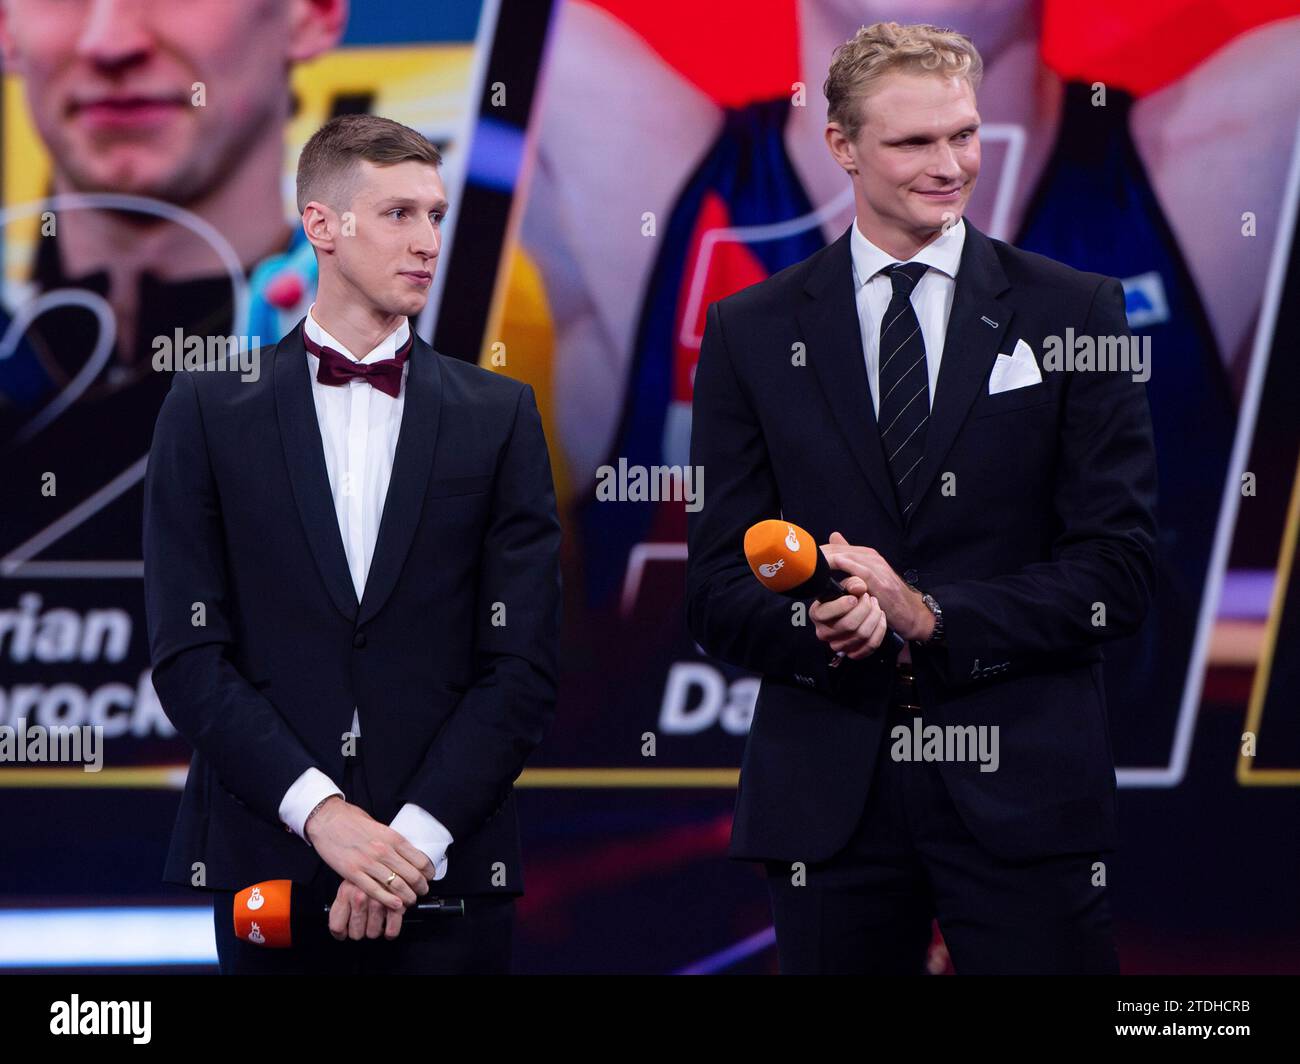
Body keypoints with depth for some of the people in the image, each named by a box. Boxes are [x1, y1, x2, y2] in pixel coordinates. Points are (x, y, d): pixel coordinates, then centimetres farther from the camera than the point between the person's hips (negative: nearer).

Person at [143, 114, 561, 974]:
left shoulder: (500, 416, 7)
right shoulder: (210, 411, 5)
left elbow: (524, 667, 1)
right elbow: (189, 654, -2)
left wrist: (413, 837, -10)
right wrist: (320, 812, -13)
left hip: (447, 870, 1)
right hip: (267, 860, -1)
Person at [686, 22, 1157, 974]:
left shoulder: (1076, 314, 4)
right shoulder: (750, 334, 8)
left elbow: (1119, 572, -1)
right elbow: (718, 592, 5)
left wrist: (929, 614, -13)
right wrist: (821, 619, -17)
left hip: (1024, 788, -1)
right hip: (828, 791, 1)